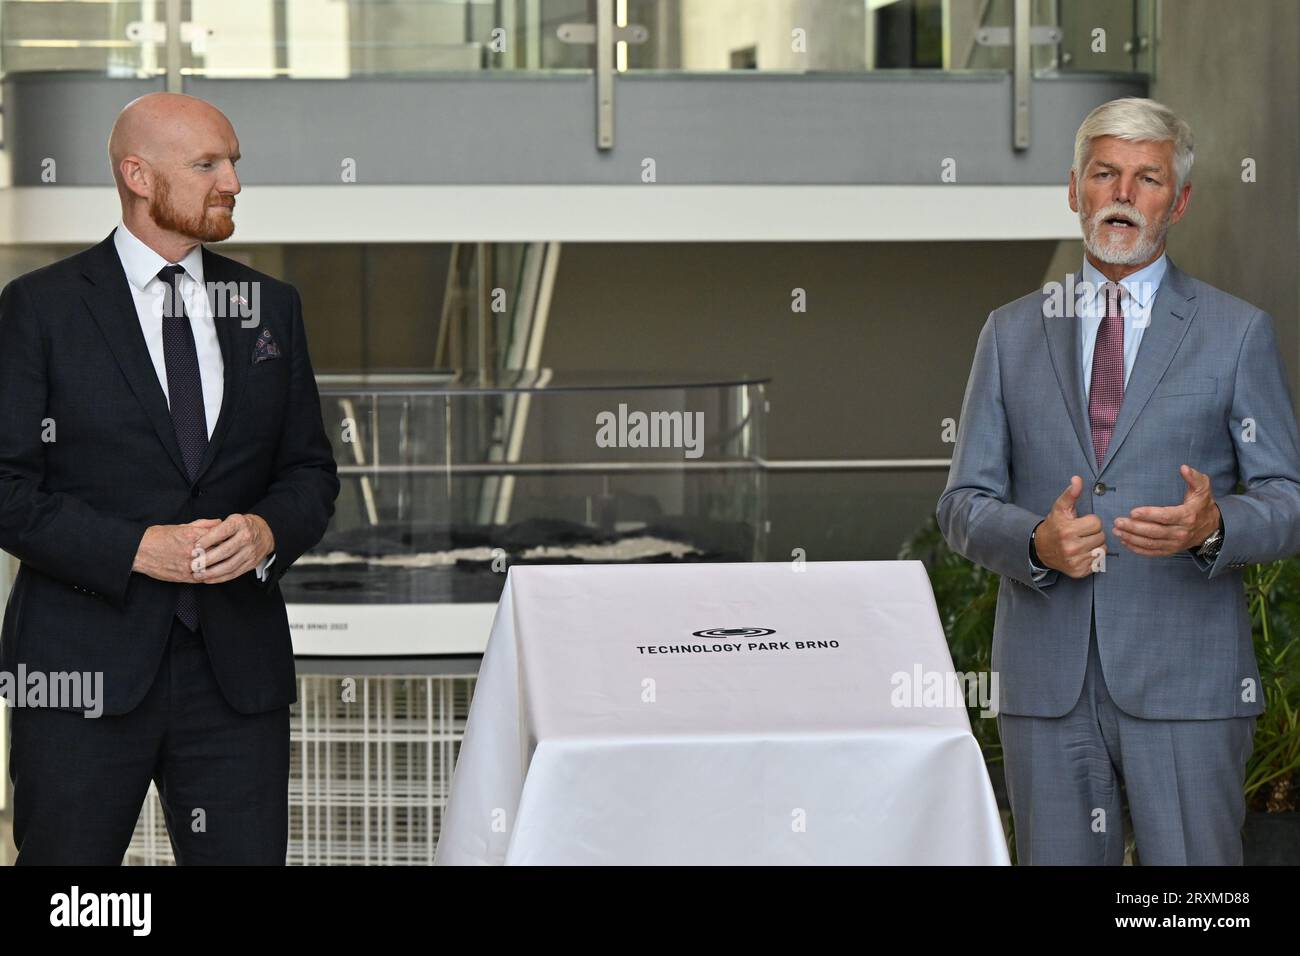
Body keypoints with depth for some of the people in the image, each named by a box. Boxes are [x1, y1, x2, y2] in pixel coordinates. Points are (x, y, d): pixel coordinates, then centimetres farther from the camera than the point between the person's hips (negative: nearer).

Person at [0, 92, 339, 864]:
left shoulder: (271, 307, 12)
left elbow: (310, 472, 14)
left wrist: (267, 531, -8)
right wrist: (136, 548, -17)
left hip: (237, 664, 3)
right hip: (86, 667, -3)